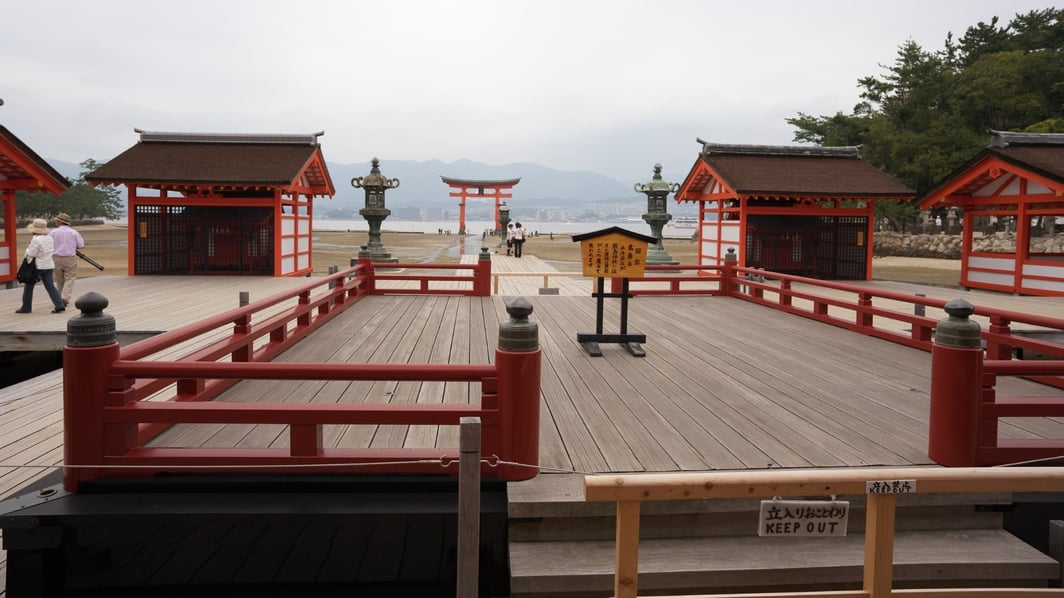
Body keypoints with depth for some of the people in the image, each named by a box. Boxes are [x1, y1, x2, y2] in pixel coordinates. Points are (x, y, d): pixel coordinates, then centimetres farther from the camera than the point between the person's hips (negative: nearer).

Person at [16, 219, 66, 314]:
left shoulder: (36, 240, -16)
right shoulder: (49, 238, 7)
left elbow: (31, 253, -16)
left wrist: (27, 250, 3)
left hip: (37, 266, -6)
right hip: (49, 265, 6)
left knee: (29, 286, 10)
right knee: (50, 286, 3)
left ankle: (26, 307, 17)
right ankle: (59, 305, -10)